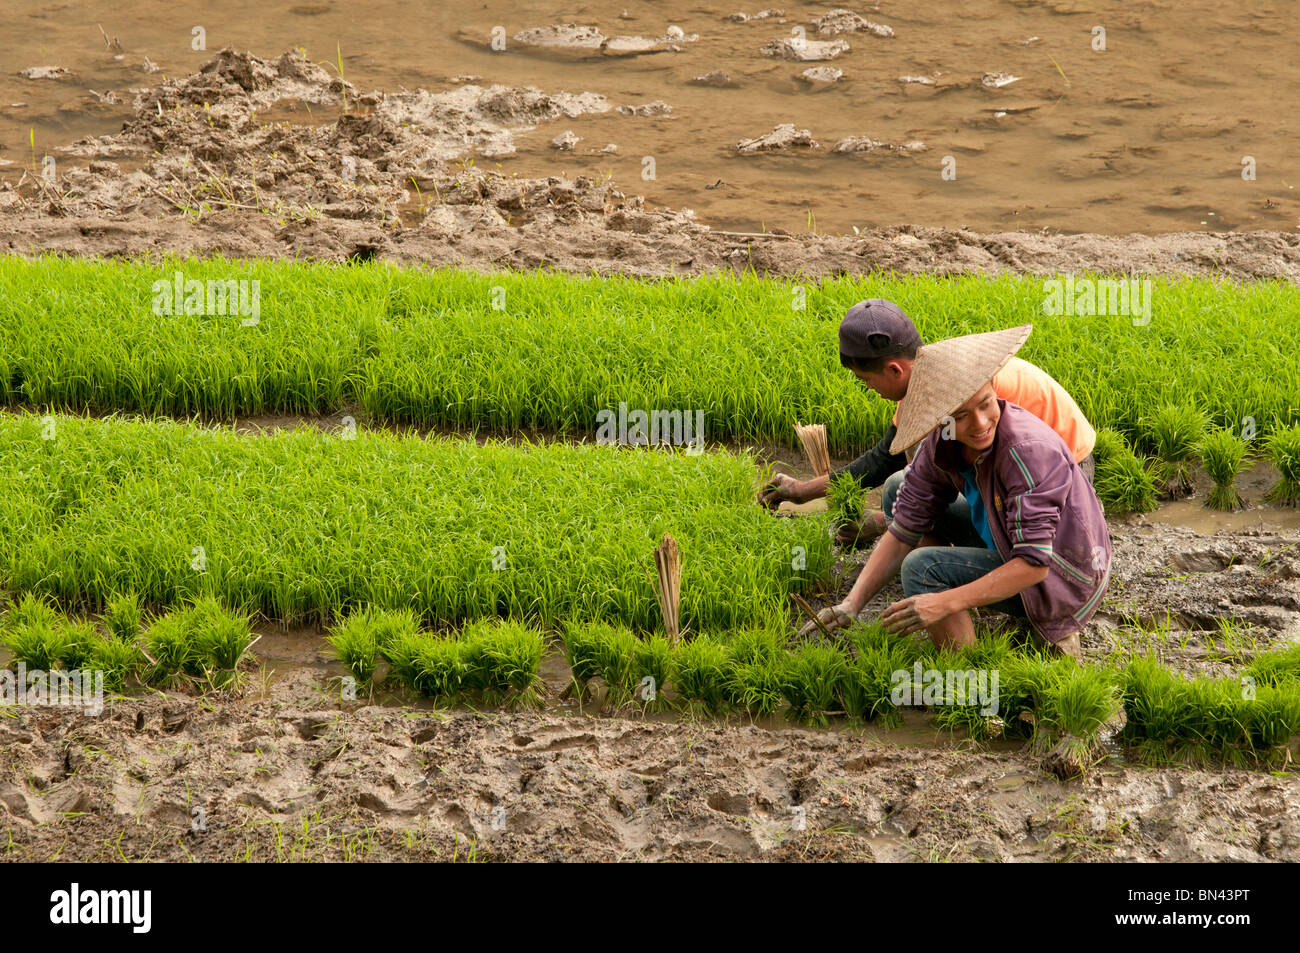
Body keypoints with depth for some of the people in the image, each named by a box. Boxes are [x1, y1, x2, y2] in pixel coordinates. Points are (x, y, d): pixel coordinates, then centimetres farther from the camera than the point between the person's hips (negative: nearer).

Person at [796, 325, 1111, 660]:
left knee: (922, 568, -23)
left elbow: (1034, 565, -32)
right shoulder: (940, 444, -11)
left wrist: (944, 604, -39)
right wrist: (851, 604, -18)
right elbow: (903, 534, -5)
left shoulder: (1029, 450, -32)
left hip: (1063, 580, -8)